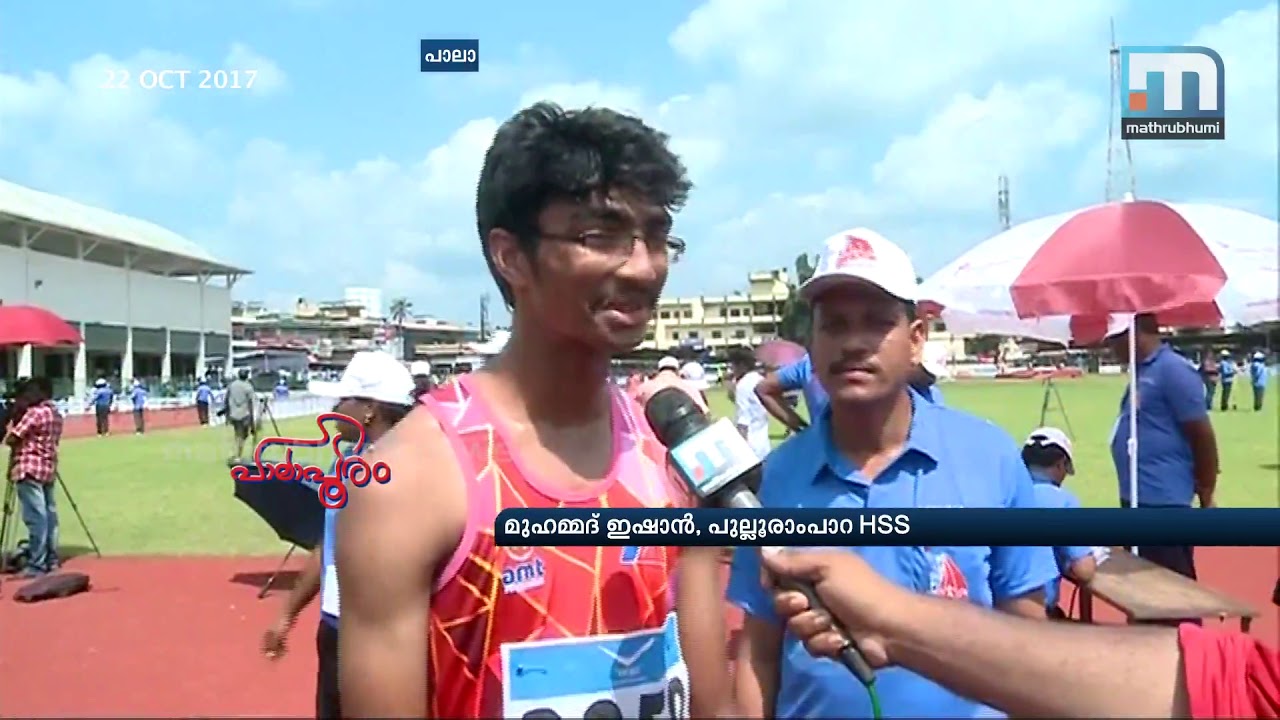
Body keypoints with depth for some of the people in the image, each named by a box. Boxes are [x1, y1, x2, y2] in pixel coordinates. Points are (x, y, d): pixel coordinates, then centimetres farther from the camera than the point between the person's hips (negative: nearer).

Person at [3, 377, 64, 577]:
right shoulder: (56, 414, 14)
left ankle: (37, 565, -8)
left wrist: (11, 426, 8)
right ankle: (51, 560, 15)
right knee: (49, 515, 11)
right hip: (48, 469, 9)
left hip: (30, 469, -9)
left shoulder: (34, 412, -12)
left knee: (36, 518, -9)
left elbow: (10, 439, -11)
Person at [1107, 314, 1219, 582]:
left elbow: (1203, 436, -14)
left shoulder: (1172, 370, -14)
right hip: (1137, 499, 10)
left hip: (1162, 501, -10)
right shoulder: (1143, 372, 13)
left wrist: (1206, 499, -8)